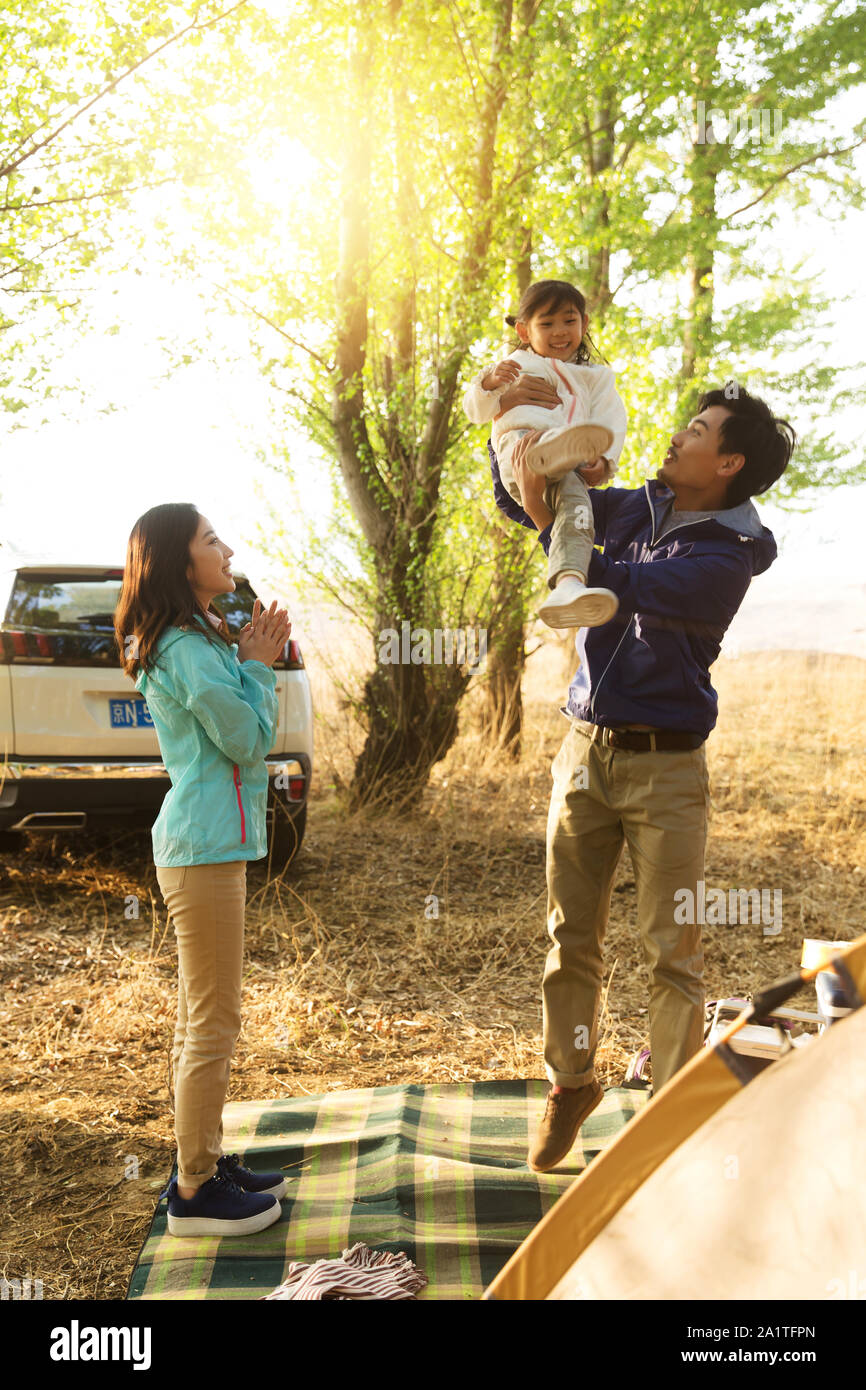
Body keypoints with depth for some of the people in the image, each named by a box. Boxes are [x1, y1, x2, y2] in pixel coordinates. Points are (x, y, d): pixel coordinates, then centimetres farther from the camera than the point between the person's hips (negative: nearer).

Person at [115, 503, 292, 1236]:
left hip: (203, 841, 11)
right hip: (206, 846, -11)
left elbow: (241, 733, 15)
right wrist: (259, 666, -5)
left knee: (203, 1019, 18)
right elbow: (247, 740, -15)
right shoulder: (187, 649, -17)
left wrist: (254, 661, 5)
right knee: (212, 1025, -2)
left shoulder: (196, 640, 14)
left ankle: (207, 1163, 30)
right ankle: (195, 1192, 9)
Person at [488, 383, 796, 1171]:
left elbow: (618, 588, -23)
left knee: (672, 953, 0)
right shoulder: (632, 509, 8)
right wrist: (517, 422, 2)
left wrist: (546, 520, -21)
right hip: (586, 750, 5)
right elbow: (515, 497, 17)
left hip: (665, 764, -5)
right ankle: (572, 1082, 27)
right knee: (572, 938, 11)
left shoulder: (729, 553, -11)